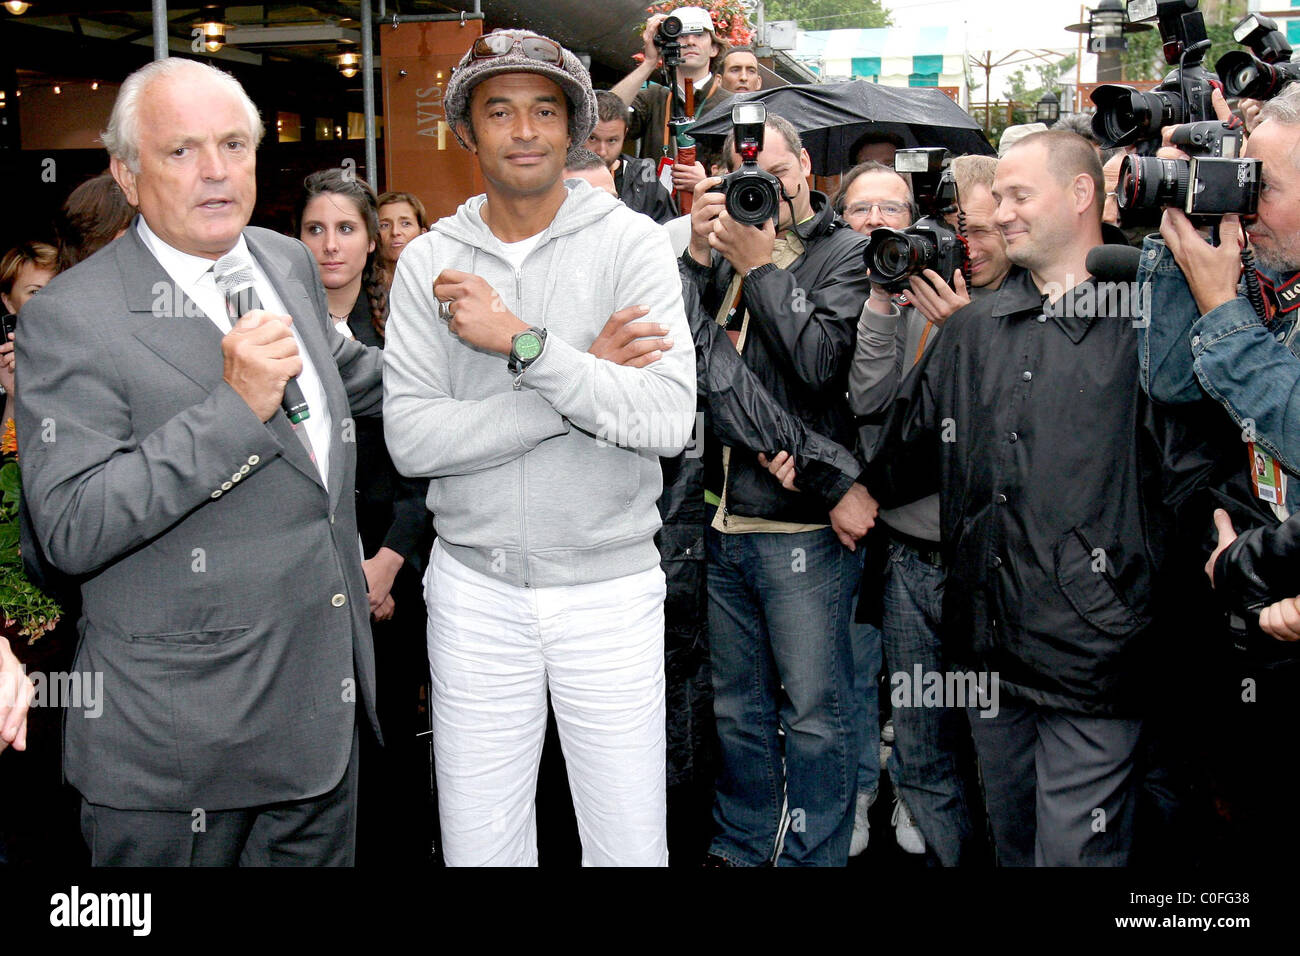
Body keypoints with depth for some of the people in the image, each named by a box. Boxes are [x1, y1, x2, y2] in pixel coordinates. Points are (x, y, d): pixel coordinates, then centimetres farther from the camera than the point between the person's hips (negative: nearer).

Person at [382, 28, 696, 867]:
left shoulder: (630, 244, -5)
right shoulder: (431, 262, 1)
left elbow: (669, 420, -17)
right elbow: (411, 438, -11)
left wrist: (524, 341, -21)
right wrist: (583, 379, -16)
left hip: (609, 585, -1)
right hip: (474, 587, 2)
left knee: (631, 845, 9)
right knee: (477, 844, 15)